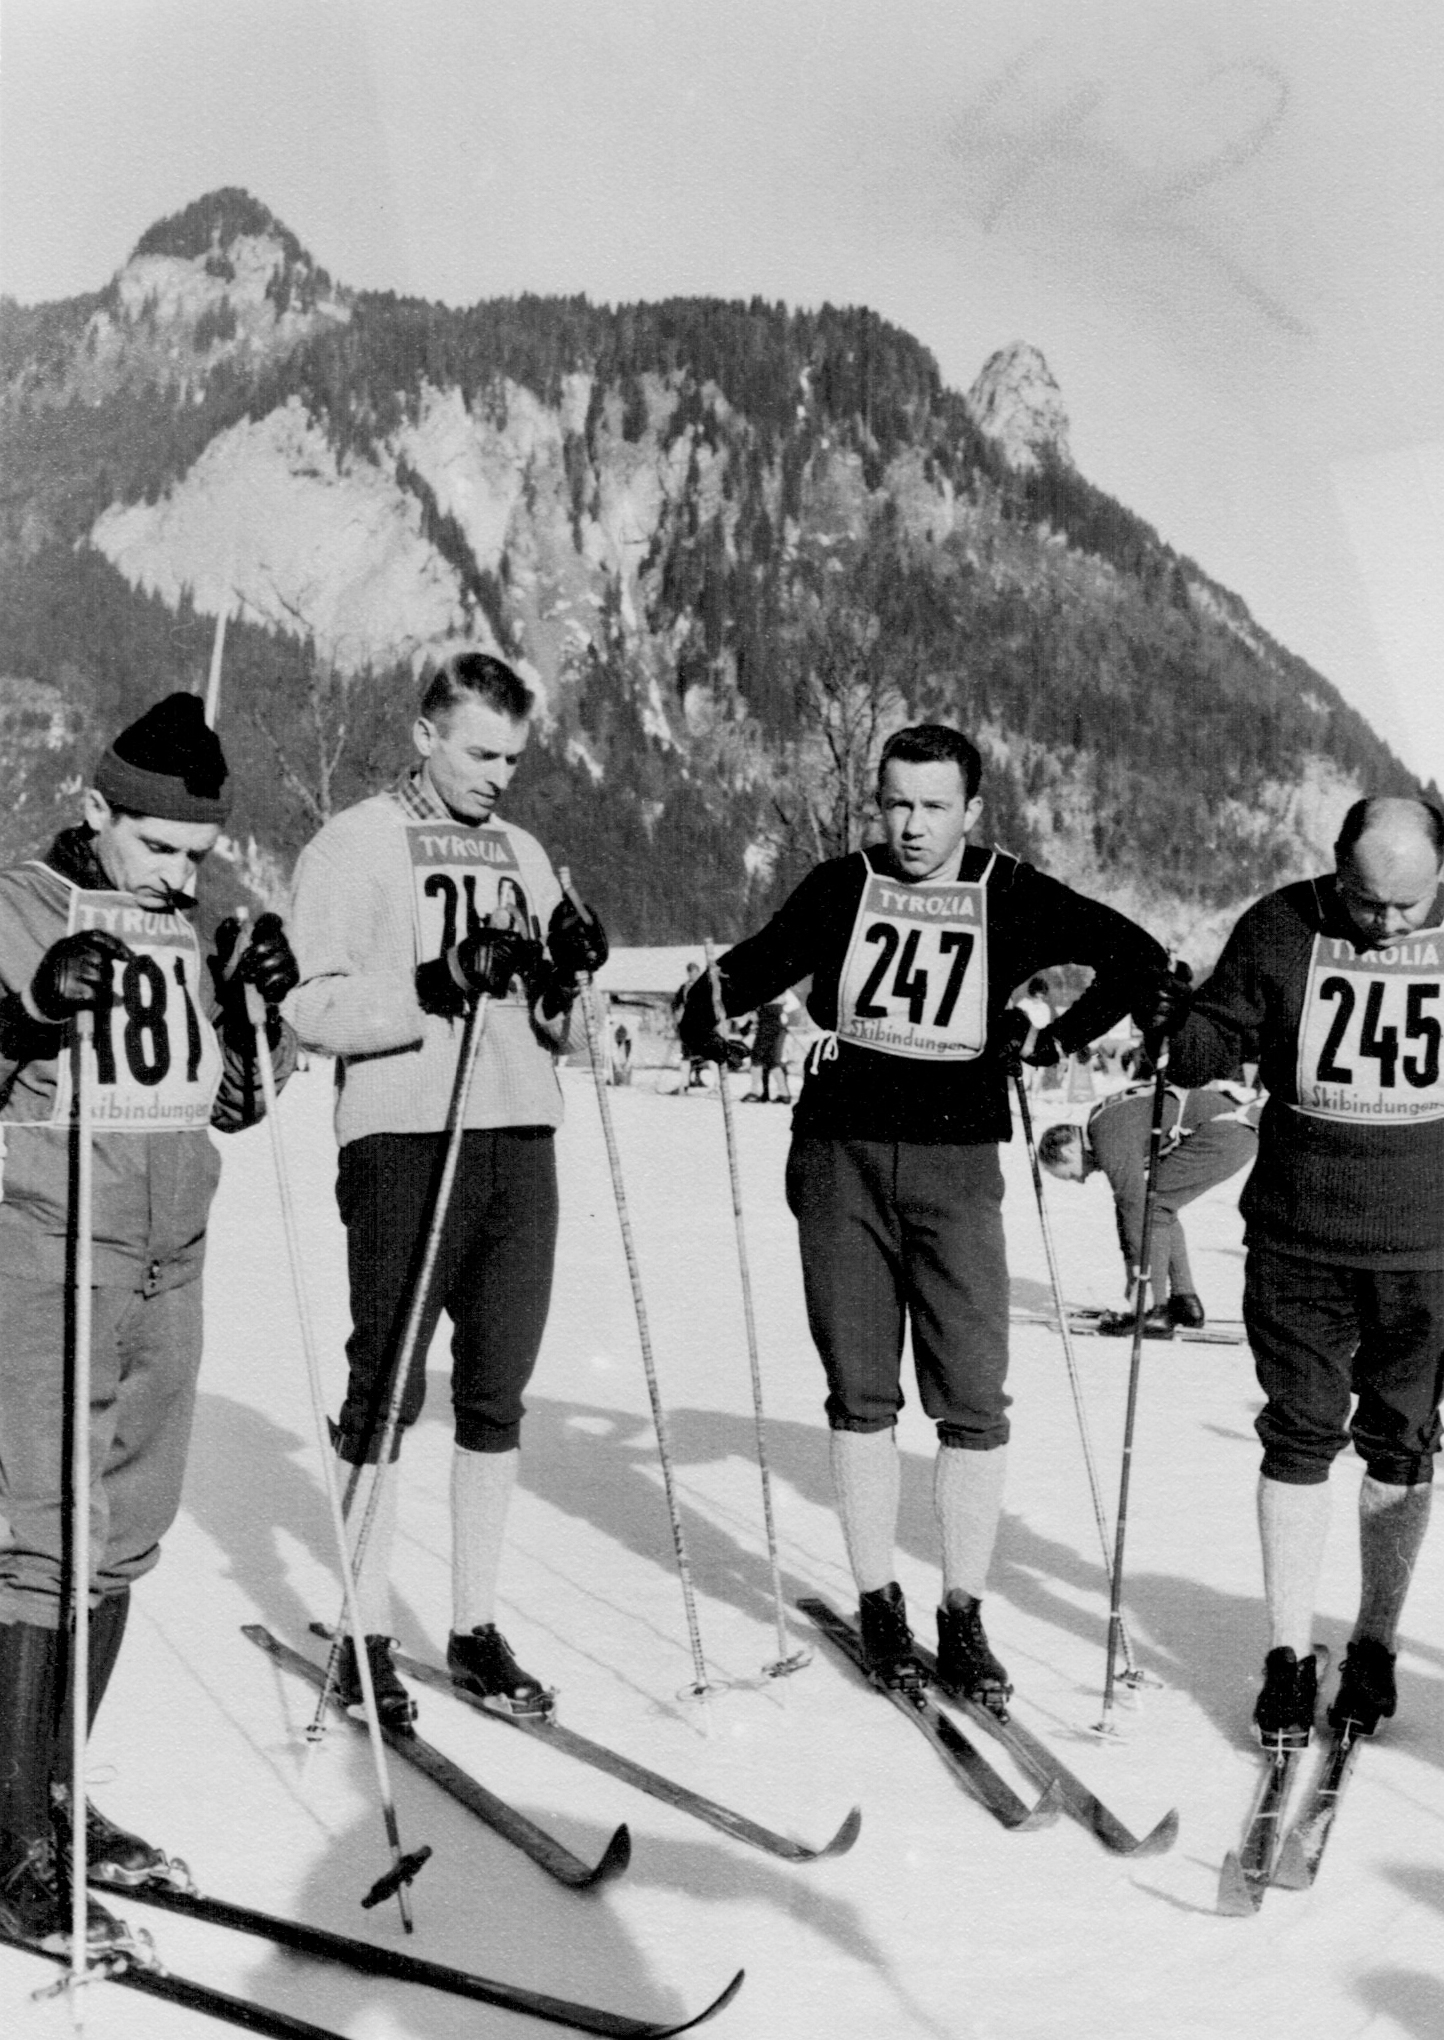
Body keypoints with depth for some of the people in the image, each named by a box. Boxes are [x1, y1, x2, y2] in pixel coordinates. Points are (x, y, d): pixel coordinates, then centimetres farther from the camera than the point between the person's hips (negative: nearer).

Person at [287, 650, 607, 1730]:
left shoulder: (524, 854, 17)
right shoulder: (354, 844, 0)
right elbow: (319, 1015, -9)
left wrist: (564, 978, -2)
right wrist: (437, 989, -21)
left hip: (520, 1136, 5)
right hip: (404, 1137, -5)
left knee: (497, 1393, 8)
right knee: (388, 1393, 1)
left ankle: (477, 1626, 18)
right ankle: (367, 1636, 12)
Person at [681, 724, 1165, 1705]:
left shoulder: (1013, 897, 2)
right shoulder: (841, 889, 5)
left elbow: (1137, 955, 8)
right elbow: (753, 968, 14)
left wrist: (1057, 1039, 1)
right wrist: (709, 1018, -5)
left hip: (956, 1165, -1)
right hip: (841, 1156, 1)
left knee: (974, 1402, -2)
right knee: (862, 1396, 5)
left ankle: (964, 1616, 12)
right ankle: (879, 1606, 17)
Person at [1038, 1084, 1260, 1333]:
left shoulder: (1110, 1138, -12)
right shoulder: (1103, 1120, 18)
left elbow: (1135, 1203, -17)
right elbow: (1129, 1197, 24)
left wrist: (1141, 1277, -14)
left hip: (1227, 1132, -10)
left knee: (1149, 1206, -6)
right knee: (1158, 1207, 18)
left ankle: (1153, 1312, -5)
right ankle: (1185, 1302, 20)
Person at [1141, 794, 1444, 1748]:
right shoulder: (1281, 930, -5)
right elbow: (1216, 1043, -2)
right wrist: (1177, 1026, -21)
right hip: (1297, 1246, -1)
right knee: (1301, 1438, 3)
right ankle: (1289, 1655, 15)